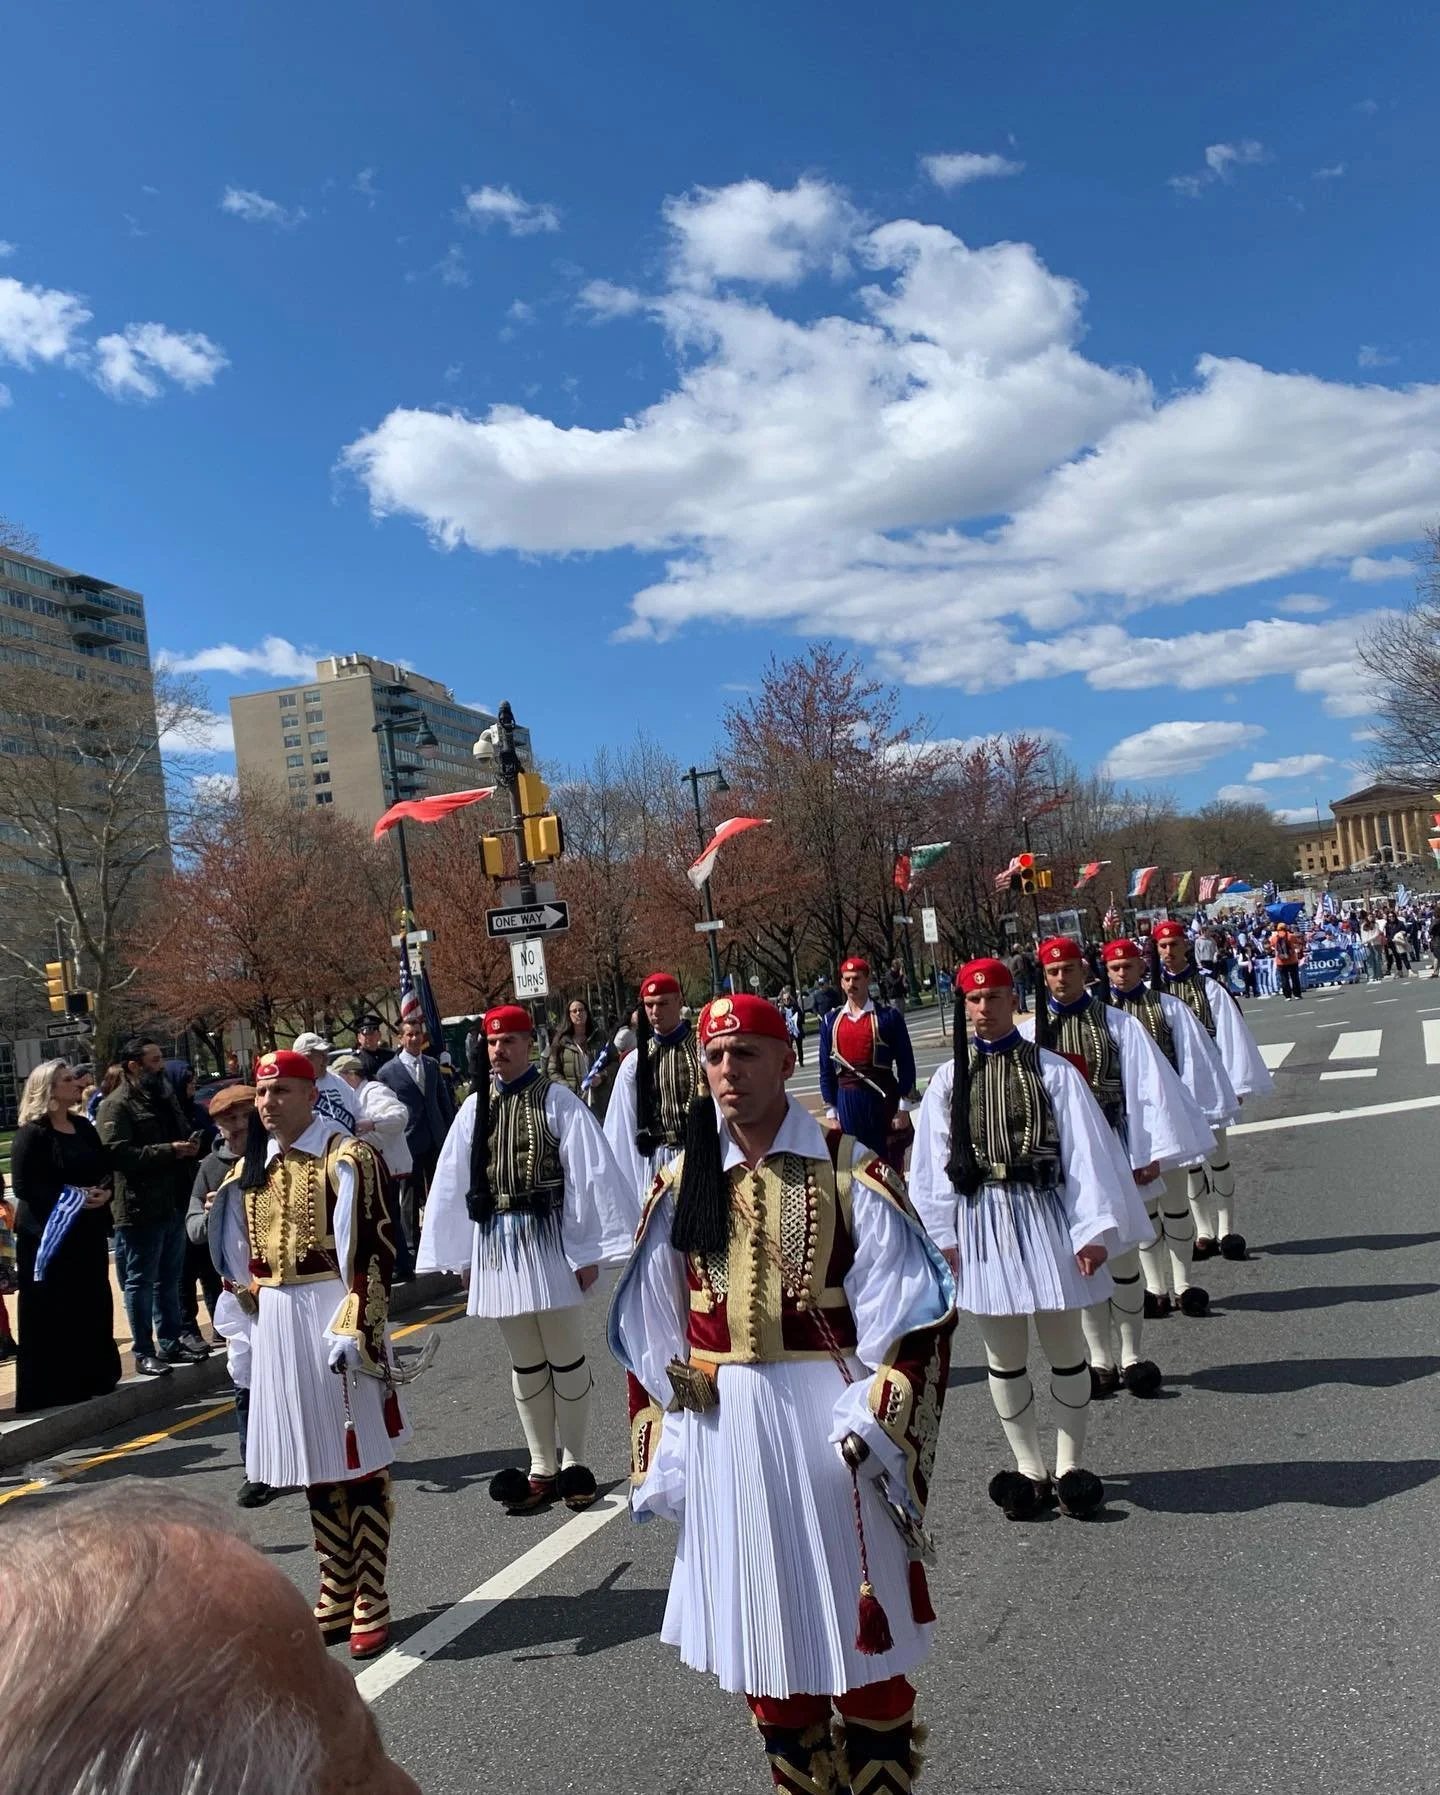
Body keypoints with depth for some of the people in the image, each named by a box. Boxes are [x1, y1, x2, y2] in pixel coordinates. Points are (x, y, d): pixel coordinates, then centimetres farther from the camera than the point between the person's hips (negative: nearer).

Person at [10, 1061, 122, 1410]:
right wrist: (72, 1197, -20)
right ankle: (49, 1389, 7)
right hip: (47, 1235, -6)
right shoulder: (31, 1133, -9)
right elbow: (23, 1186, -16)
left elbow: (106, 1169, 14)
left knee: (93, 1306, 9)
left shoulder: (84, 1127, 12)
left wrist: (105, 1193, -7)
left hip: (88, 1231, 7)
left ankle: (94, 1378, 20)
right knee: (49, 1313, -1)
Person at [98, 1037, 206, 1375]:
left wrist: (190, 1144, 5)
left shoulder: (165, 1097, 16)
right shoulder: (117, 1105, -11)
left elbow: (184, 1132, 30)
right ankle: (144, 1351, 8)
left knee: (169, 1279, 16)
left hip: (174, 1204, 8)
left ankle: (171, 1341, 26)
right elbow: (118, 1153, -23)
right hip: (140, 1208, -8)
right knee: (140, 1282, 1)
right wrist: (169, 1151, -22)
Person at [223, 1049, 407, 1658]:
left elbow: (372, 1249, -16)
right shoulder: (251, 1168, 10)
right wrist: (252, 1311, 16)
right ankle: (335, 1595, 28)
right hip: (276, 1321, 7)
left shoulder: (346, 1157, -11)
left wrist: (354, 1330, -21)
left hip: (333, 1315, -7)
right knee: (313, 1465, 15)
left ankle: (370, 1603, 12)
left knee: (359, 1460, 1)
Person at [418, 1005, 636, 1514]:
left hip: (545, 1237, -4)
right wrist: (459, 1255, 10)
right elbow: (452, 1183, 10)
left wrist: (586, 1250, -10)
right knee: (524, 1363, 13)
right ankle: (543, 1468, 24)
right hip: (494, 1242, 5)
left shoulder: (555, 1098, -7)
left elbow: (587, 1176, -9)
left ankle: (573, 1463, 21)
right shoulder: (475, 1107, 6)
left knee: (564, 1355, 5)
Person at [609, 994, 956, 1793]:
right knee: (760, 1619, 17)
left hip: (826, 1418, -3)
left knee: (855, 1620, 9)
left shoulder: (848, 1170, -9)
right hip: (721, 1428, 4)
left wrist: (874, 1420, -15)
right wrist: (663, 1440, 5)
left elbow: (906, 1307, -10)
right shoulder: (681, 1182, 2)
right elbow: (651, 1327, 7)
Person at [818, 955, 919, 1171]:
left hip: (883, 1099, -3)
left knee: (892, 1167, 5)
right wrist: (831, 1113, 5)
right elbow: (826, 1071, 9)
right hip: (847, 1103, 3)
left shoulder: (888, 1016, -3)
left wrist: (904, 1108, -7)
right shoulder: (831, 1021, 6)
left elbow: (906, 1065, -4)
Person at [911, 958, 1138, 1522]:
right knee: (1004, 1356, 12)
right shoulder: (949, 1079, 2)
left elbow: (1086, 1151, -5)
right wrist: (942, 1236, -2)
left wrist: (1094, 1228, -9)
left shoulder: (1051, 1070, -4)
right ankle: (1029, 1466, 27)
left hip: (1044, 1215, -2)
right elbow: (932, 1162, 3)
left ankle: (1070, 1464, 26)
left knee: (1064, 1349, 9)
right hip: (981, 1221, 2)